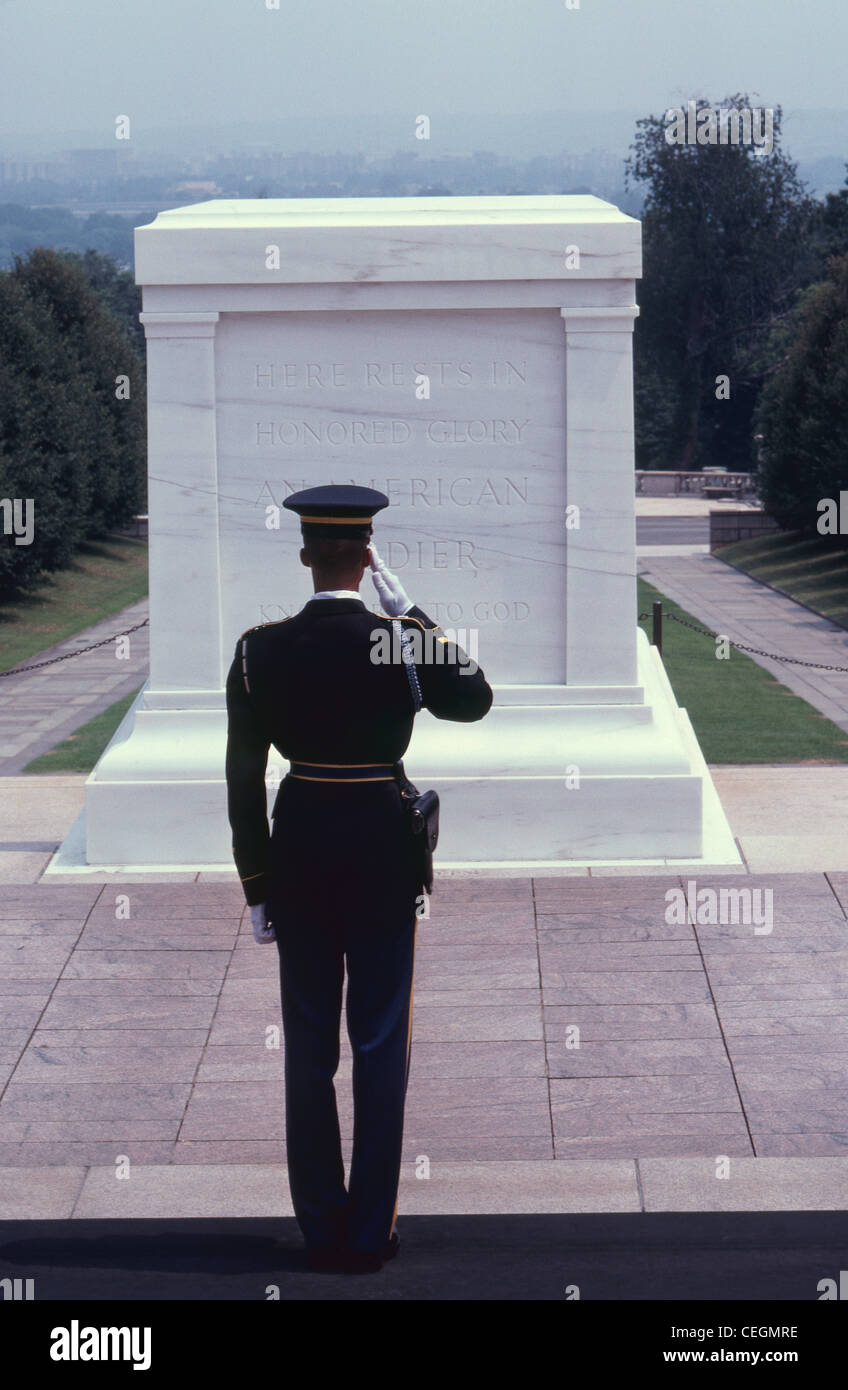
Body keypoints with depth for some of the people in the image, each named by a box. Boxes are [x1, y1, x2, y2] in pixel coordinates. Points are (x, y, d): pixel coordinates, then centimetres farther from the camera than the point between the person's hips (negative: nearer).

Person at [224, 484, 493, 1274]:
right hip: (384, 855, -2)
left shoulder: (260, 650, -6)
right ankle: (369, 1235, 12)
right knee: (380, 1046, 8)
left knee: (308, 1046, 12)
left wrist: (257, 888, 6)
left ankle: (320, 1232, 18)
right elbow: (475, 698, 5)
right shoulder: (400, 644, -13)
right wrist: (413, 613, 2)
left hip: (298, 853, 2)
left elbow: (243, 777, -3)